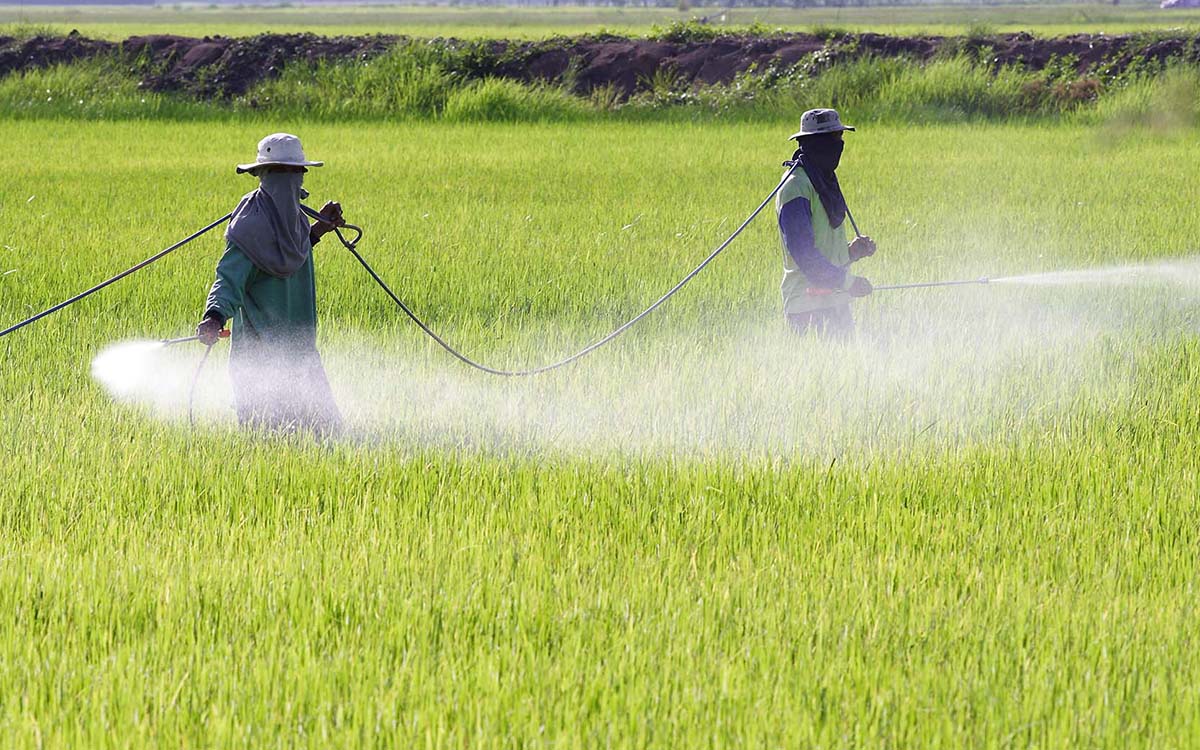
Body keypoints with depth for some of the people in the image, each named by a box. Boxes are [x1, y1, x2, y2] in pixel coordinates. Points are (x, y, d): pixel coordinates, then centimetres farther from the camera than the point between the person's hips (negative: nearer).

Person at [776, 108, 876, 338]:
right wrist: (847, 281, -19)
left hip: (835, 301, 9)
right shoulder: (796, 188, -13)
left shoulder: (826, 182, 17)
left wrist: (852, 250, 5)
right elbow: (802, 251, -19)